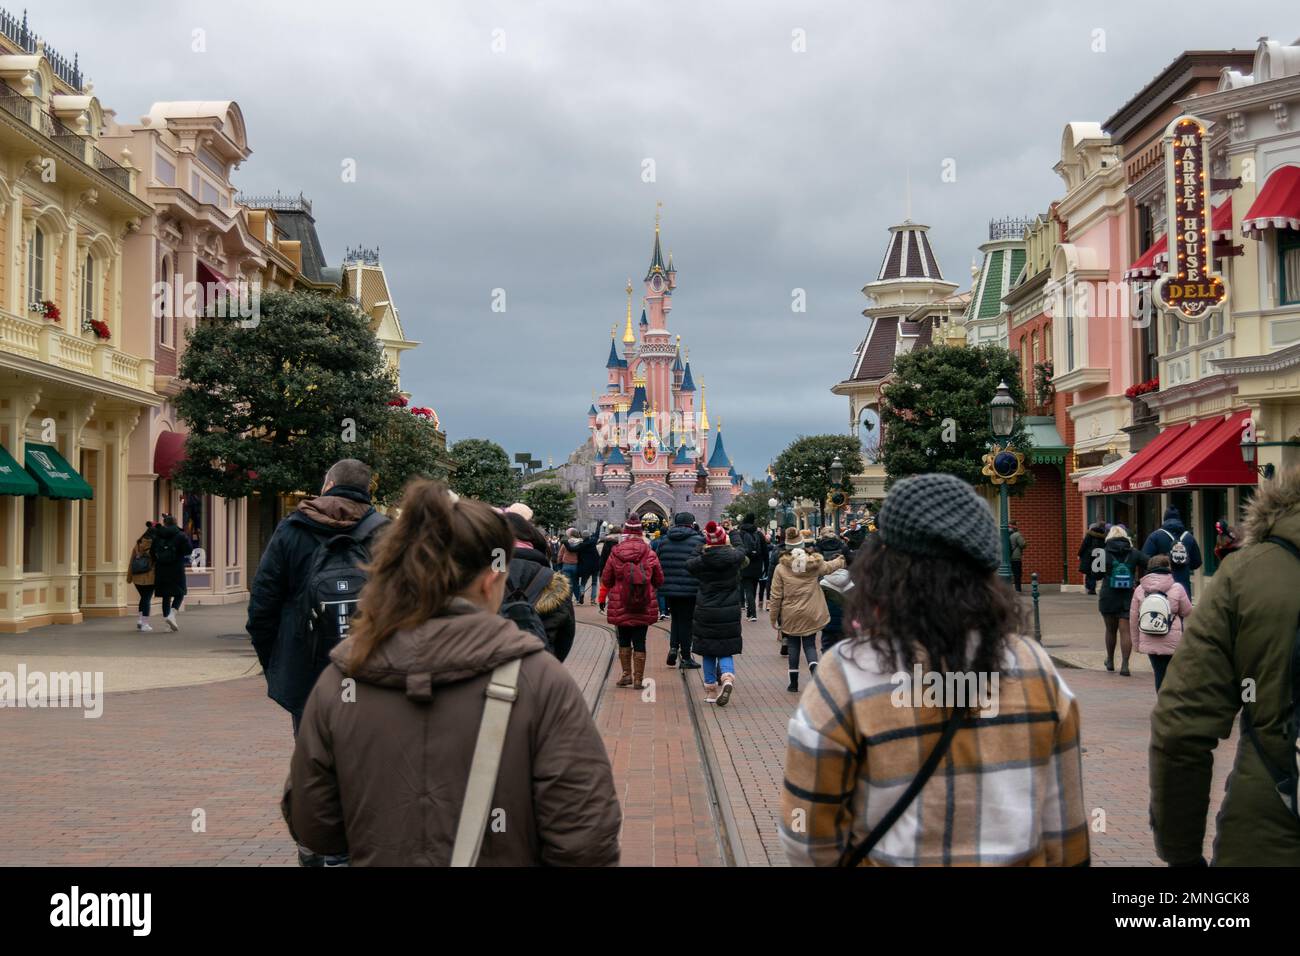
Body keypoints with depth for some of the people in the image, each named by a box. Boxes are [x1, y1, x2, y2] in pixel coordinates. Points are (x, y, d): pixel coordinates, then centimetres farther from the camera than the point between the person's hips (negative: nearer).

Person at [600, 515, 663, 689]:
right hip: (644, 608, 0)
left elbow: (605, 580, 0)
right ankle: (638, 679, 7)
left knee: (624, 641, 16)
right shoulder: (649, 554, -7)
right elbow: (659, 580, 2)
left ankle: (626, 673, 11)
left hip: (620, 606, 0)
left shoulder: (615, 553, -7)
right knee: (639, 642, 6)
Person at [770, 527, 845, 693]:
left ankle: (794, 683, 16)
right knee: (809, 645, 11)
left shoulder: (781, 568, -10)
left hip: (790, 614, -1)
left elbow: (776, 596, -7)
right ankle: (814, 668, -19)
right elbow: (829, 566, 20)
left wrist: (773, 617, 4)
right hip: (811, 614, 1)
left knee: (793, 646, 12)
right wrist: (841, 560, 43)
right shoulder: (815, 563, -3)